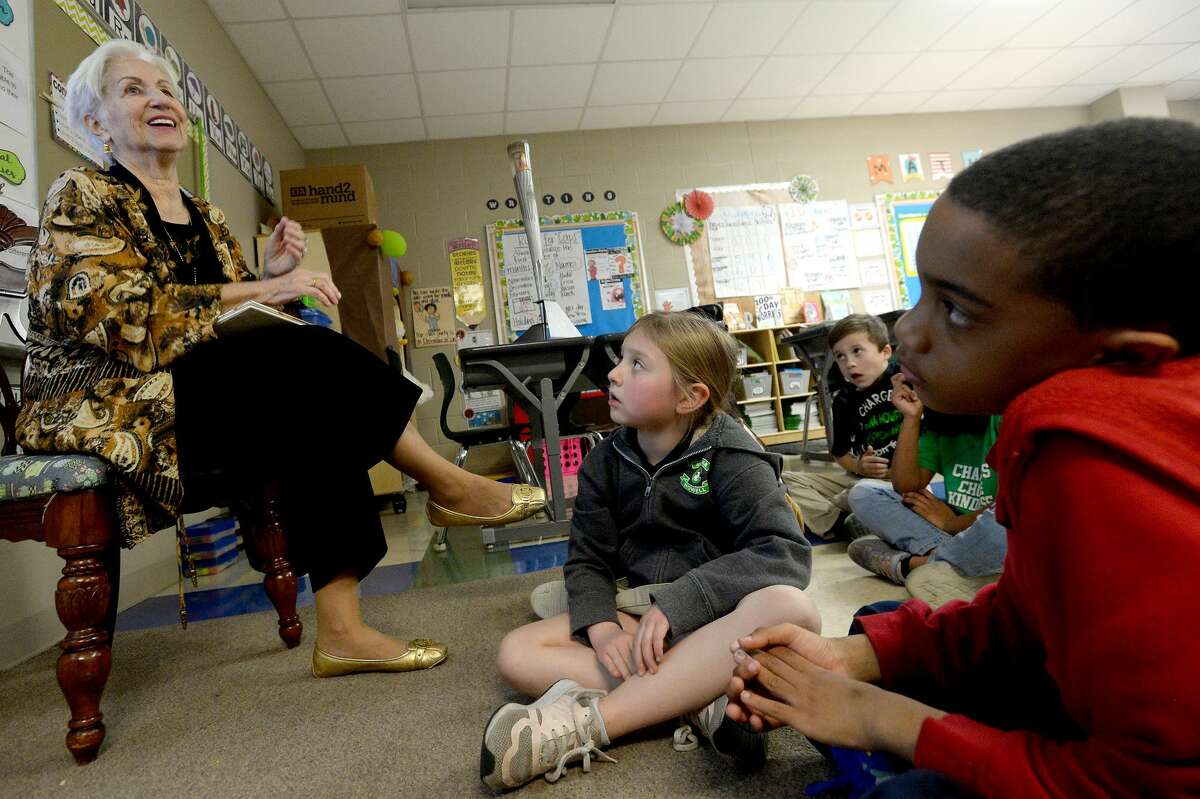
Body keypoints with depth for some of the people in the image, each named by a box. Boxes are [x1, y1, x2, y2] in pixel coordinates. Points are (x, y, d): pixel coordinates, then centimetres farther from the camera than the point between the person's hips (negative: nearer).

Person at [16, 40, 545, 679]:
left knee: (314, 417, -25)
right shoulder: (81, 197, -1)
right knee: (313, 355, -29)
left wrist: (272, 273, -4)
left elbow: (230, 327, 15)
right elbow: (126, 316, -18)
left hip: (202, 400, 7)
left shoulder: (207, 218, 18)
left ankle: (341, 630, -26)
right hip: (109, 408, -6)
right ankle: (450, 487, -17)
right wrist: (262, 291, -20)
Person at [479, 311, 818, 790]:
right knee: (516, 655, -14)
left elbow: (786, 553, -23)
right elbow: (588, 560, 1)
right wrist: (599, 625, -20)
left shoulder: (729, 458, -13)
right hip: (640, 614, 4)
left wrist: (675, 602, -29)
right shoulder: (606, 462, -1)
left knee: (790, 608, -36)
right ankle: (700, 702, -25)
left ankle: (588, 722, -34)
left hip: (719, 618, -3)